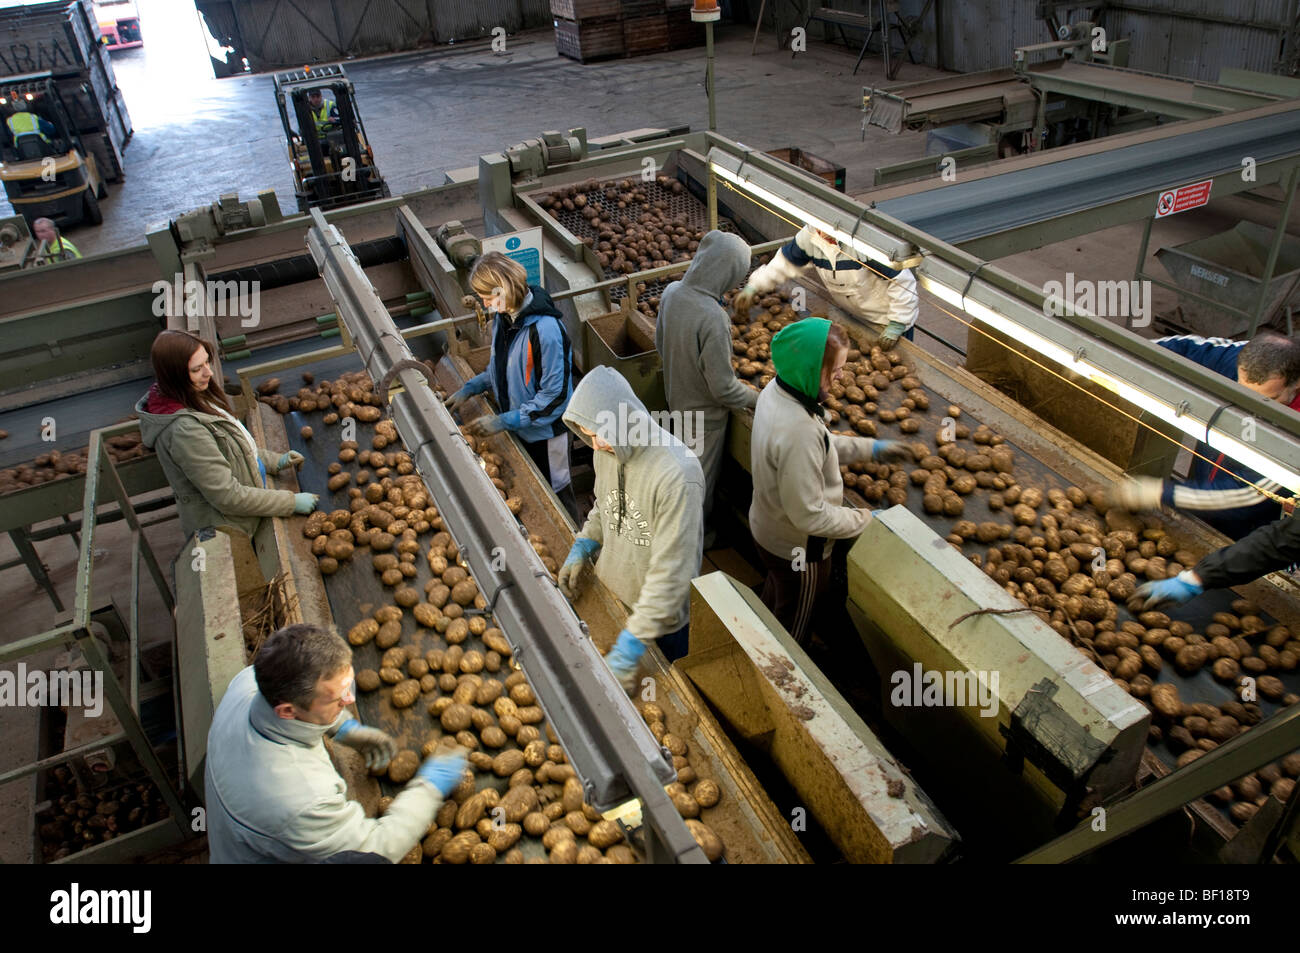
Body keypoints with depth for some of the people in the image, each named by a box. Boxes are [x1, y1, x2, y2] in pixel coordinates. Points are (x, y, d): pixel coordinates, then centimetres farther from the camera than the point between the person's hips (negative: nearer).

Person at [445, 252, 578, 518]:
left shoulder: (545, 329, -30)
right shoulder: (503, 316, -3)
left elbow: (555, 396, -26)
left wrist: (503, 421, -25)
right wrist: (469, 389, 0)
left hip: (545, 430, -8)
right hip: (517, 427, 8)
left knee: (555, 492, 13)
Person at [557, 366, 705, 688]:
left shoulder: (677, 476, -35)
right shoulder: (607, 450, -10)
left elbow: (671, 571, -32)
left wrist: (631, 644, -31)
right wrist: (581, 549, -4)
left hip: (663, 611, -6)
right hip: (611, 592, 6)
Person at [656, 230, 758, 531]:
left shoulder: (672, 292, -14)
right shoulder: (713, 318, -37)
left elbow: (660, 343, 4)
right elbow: (723, 387, -29)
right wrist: (754, 398, -10)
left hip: (677, 398, 7)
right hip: (705, 413, -7)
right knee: (702, 477, 17)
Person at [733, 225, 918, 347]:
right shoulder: (811, 235, -16)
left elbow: (901, 279, -29)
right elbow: (784, 262, 0)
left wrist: (897, 324, -25)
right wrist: (753, 286, -12)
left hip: (886, 321, -6)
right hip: (851, 317, 6)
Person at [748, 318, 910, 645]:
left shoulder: (775, 390, -12)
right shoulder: (797, 432, -41)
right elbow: (809, 516, -32)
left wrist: (871, 448, 6)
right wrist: (868, 520, -20)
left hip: (766, 527, 9)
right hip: (798, 547, -9)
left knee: (775, 591, 35)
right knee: (794, 627, 20)